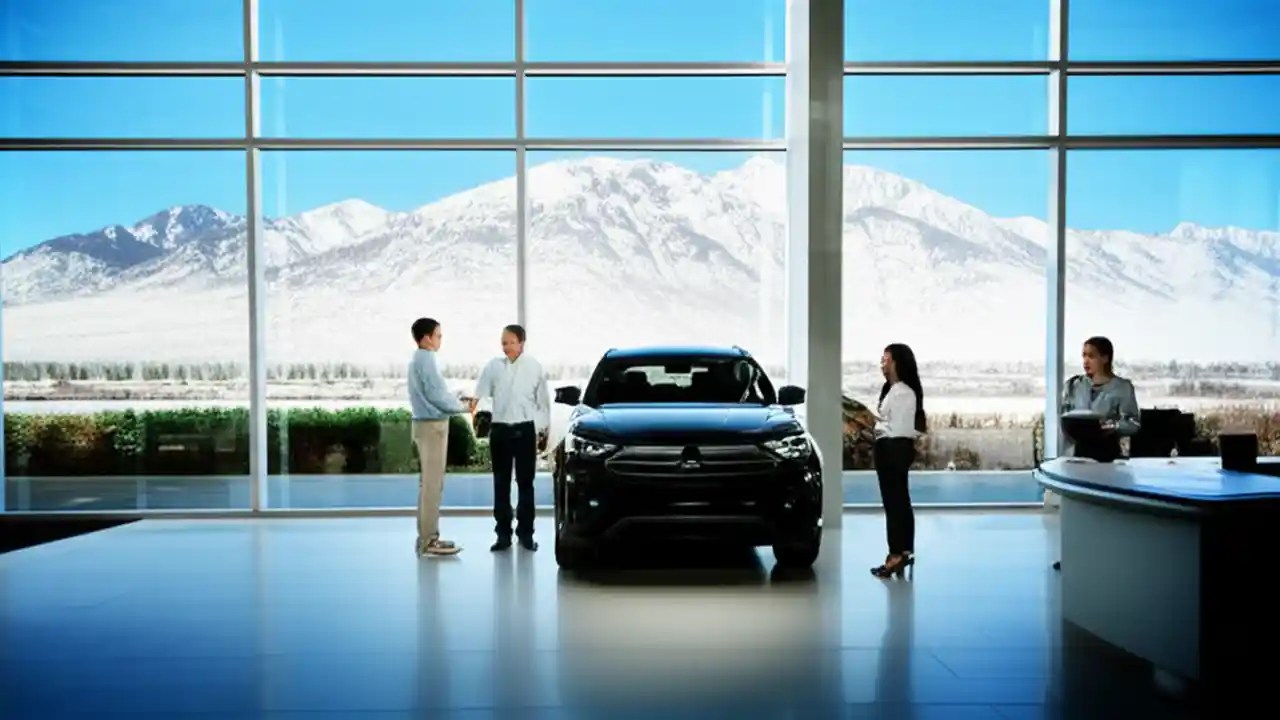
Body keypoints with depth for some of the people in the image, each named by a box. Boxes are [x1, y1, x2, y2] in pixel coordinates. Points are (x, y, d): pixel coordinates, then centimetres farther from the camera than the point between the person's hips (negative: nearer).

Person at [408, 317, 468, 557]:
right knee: (432, 484, -7)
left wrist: (455, 403, 9)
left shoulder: (419, 359, 15)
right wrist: (462, 406, -6)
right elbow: (437, 395, -20)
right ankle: (428, 540, -4)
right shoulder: (426, 360, -16)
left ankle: (428, 536, 19)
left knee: (430, 483, 13)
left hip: (428, 424, 10)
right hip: (432, 426, -10)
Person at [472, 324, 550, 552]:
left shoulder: (534, 367, 2)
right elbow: (481, 391, -5)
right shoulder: (494, 366, 3)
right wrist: (473, 404, -27)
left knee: (525, 483, 5)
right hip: (500, 429, 1)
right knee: (501, 484, 5)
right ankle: (503, 533, 13)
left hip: (525, 429, -1)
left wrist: (544, 431, 4)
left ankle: (525, 532, 13)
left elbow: (543, 401, 5)